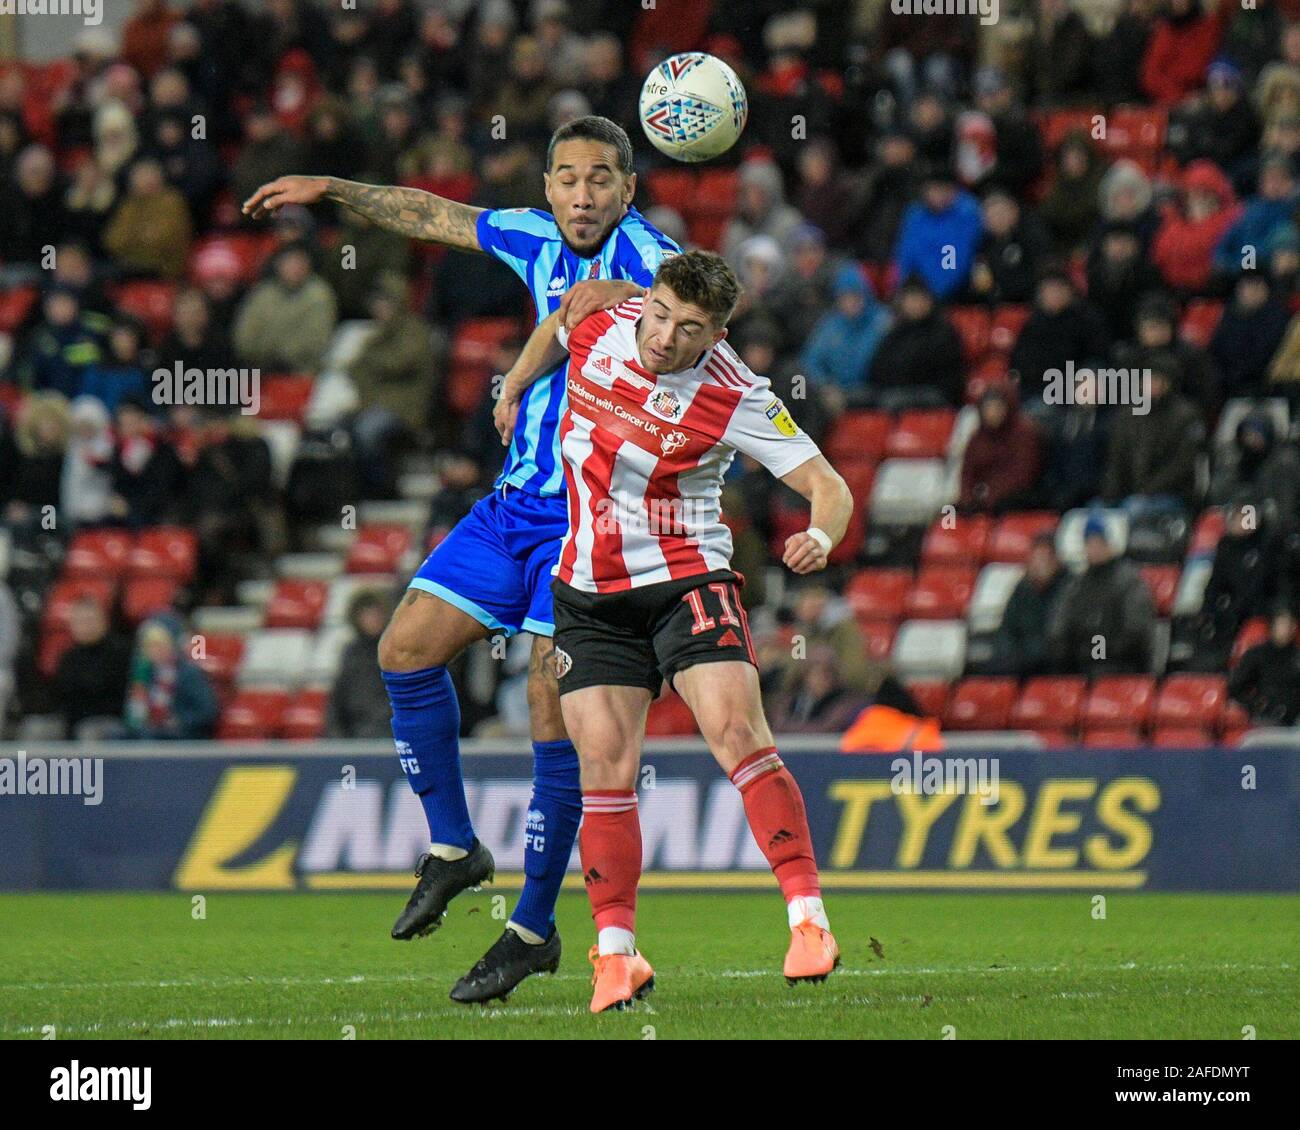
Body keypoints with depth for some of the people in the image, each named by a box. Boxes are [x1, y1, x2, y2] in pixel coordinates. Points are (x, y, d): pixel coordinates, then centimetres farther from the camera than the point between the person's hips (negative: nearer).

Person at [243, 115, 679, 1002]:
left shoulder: (641, 251, -12)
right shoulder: (539, 240, 9)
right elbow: (436, 217, 25)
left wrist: (621, 294, -46)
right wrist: (332, 191, 30)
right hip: (515, 503, 8)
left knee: (555, 705, -12)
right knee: (408, 646, 4)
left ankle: (535, 926, -4)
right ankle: (454, 848, 19)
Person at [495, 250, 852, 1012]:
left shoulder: (734, 398, -17)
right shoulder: (599, 326, -5)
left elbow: (828, 485, -15)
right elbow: (555, 330, 21)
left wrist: (821, 537, -35)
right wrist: (513, 391, 30)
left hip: (686, 579, -4)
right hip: (590, 592, 4)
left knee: (737, 733, -20)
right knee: (605, 767, -3)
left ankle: (809, 919, -19)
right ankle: (615, 953, 4)